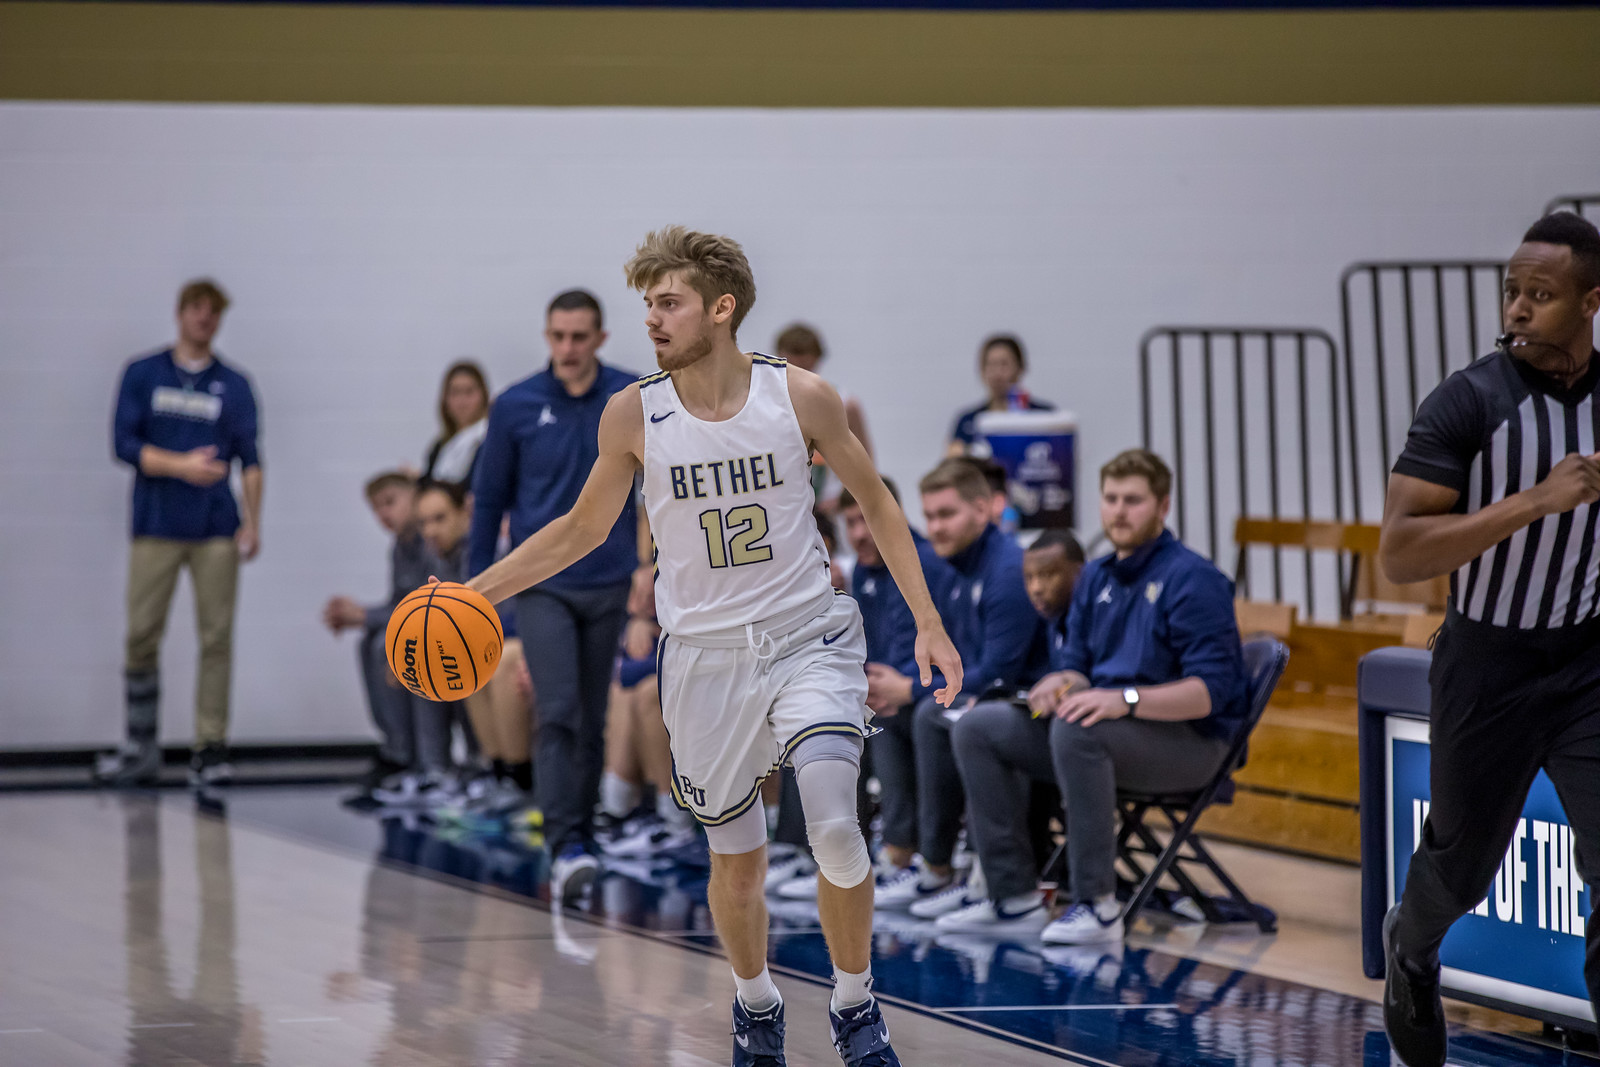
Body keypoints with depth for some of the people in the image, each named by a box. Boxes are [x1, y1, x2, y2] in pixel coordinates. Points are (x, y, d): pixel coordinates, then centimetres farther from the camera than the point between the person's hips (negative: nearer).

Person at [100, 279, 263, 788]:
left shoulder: (234, 386, 10)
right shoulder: (142, 375, 8)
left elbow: (249, 460, 7)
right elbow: (125, 443, 0)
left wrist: (252, 522, -3)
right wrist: (181, 466, -12)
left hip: (216, 529, 0)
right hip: (156, 527, 0)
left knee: (217, 637, -4)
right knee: (142, 636, -2)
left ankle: (210, 750, 0)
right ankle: (141, 749, 9)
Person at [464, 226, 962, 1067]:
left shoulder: (799, 395, -9)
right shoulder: (633, 414, -6)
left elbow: (875, 502, 4)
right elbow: (583, 528, 8)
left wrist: (928, 622, -1)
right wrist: (474, 593, 1)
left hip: (808, 641, -2)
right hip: (706, 658, 2)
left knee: (835, 830, -18)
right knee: (736, 859, 10)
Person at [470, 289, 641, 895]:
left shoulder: (634, 398, -2)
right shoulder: (515, 408, -2)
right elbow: (489, 498, 6)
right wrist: (477, 583, 7)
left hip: (608, 585, 2)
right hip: (541, 585, -2)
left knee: (593, 720, 9)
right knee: (558, 713, -14)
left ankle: (582, 833, 21)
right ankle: (566, 846, -19)